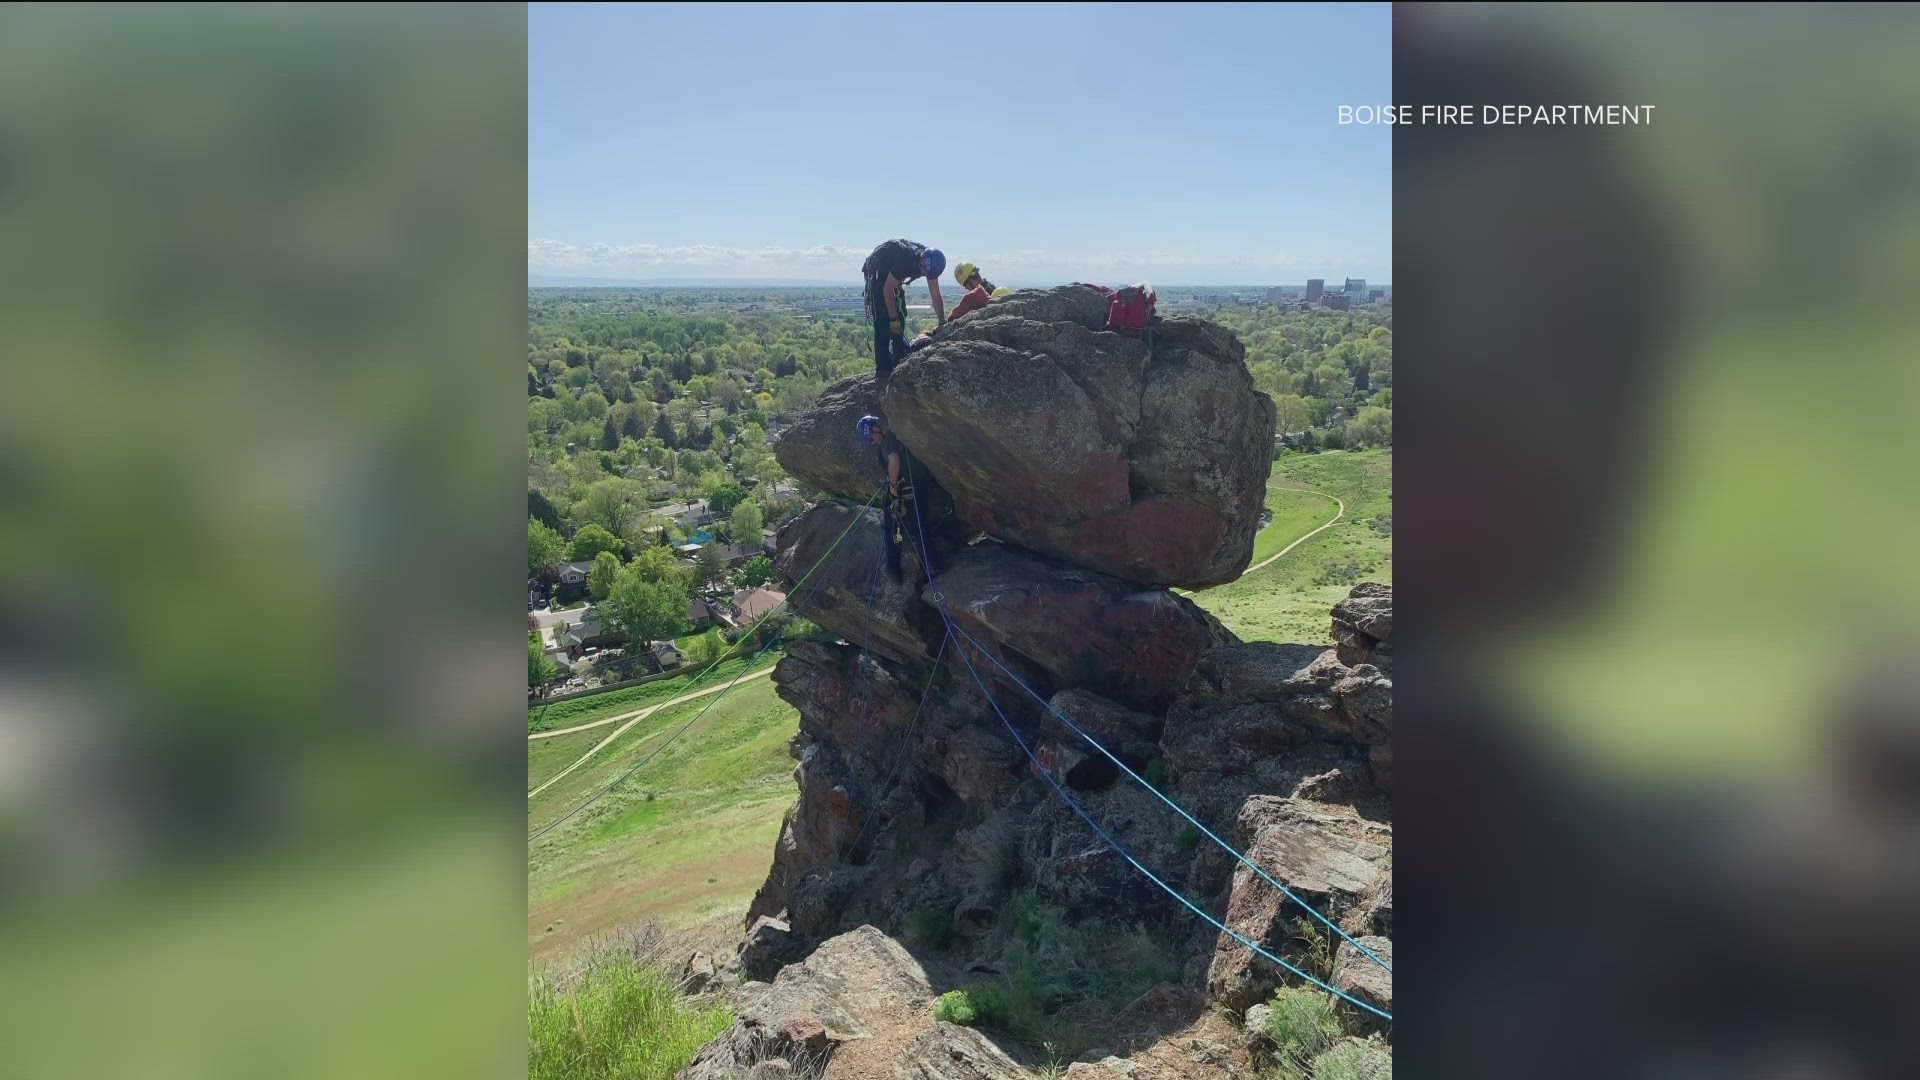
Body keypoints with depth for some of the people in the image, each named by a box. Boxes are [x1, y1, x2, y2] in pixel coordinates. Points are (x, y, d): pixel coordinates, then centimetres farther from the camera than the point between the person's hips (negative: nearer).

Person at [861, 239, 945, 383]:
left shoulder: (930, 263, -15)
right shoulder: (906, 259, -37)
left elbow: (936, 296, -6)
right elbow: (888, 290, -29)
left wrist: (942, 322, -9)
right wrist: (893, 320, -26)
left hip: (891, 275, 8)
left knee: (900, 316, 8)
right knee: (883, 322, -15)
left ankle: (900, 361, 18)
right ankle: (883, 370, -20)